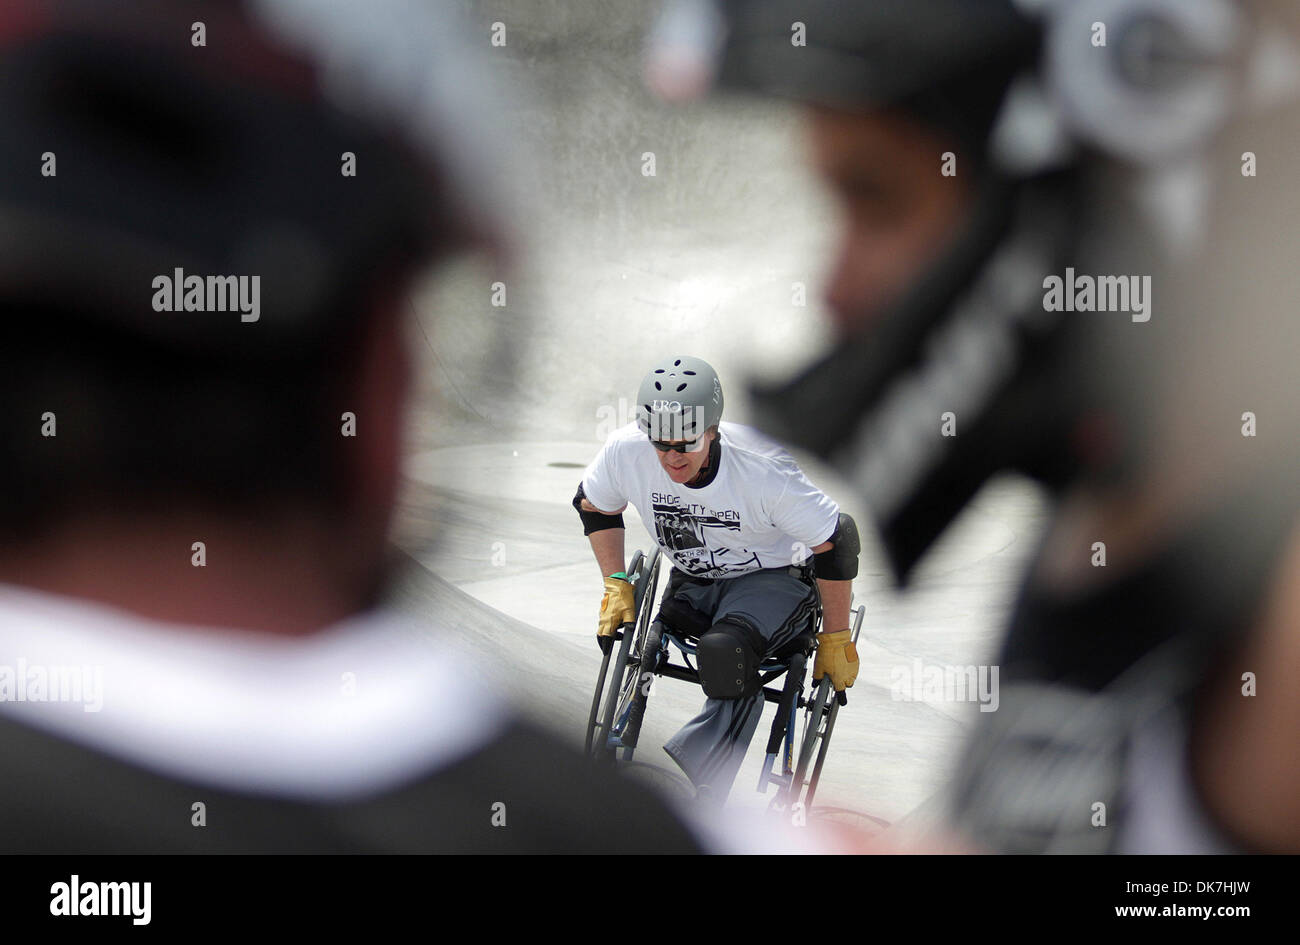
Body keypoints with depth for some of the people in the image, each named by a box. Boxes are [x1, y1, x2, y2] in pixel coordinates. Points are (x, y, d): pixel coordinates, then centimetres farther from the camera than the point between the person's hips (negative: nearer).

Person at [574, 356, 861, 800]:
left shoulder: (763, 469, -30)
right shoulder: (626, 451, -20)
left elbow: (836, 542, -18)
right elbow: (593, 505, 5)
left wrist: (836, 639, -10)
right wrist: (616, 584, -3)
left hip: (773, 580, -6)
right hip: (694, 582, 6)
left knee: (725, 652, -35)